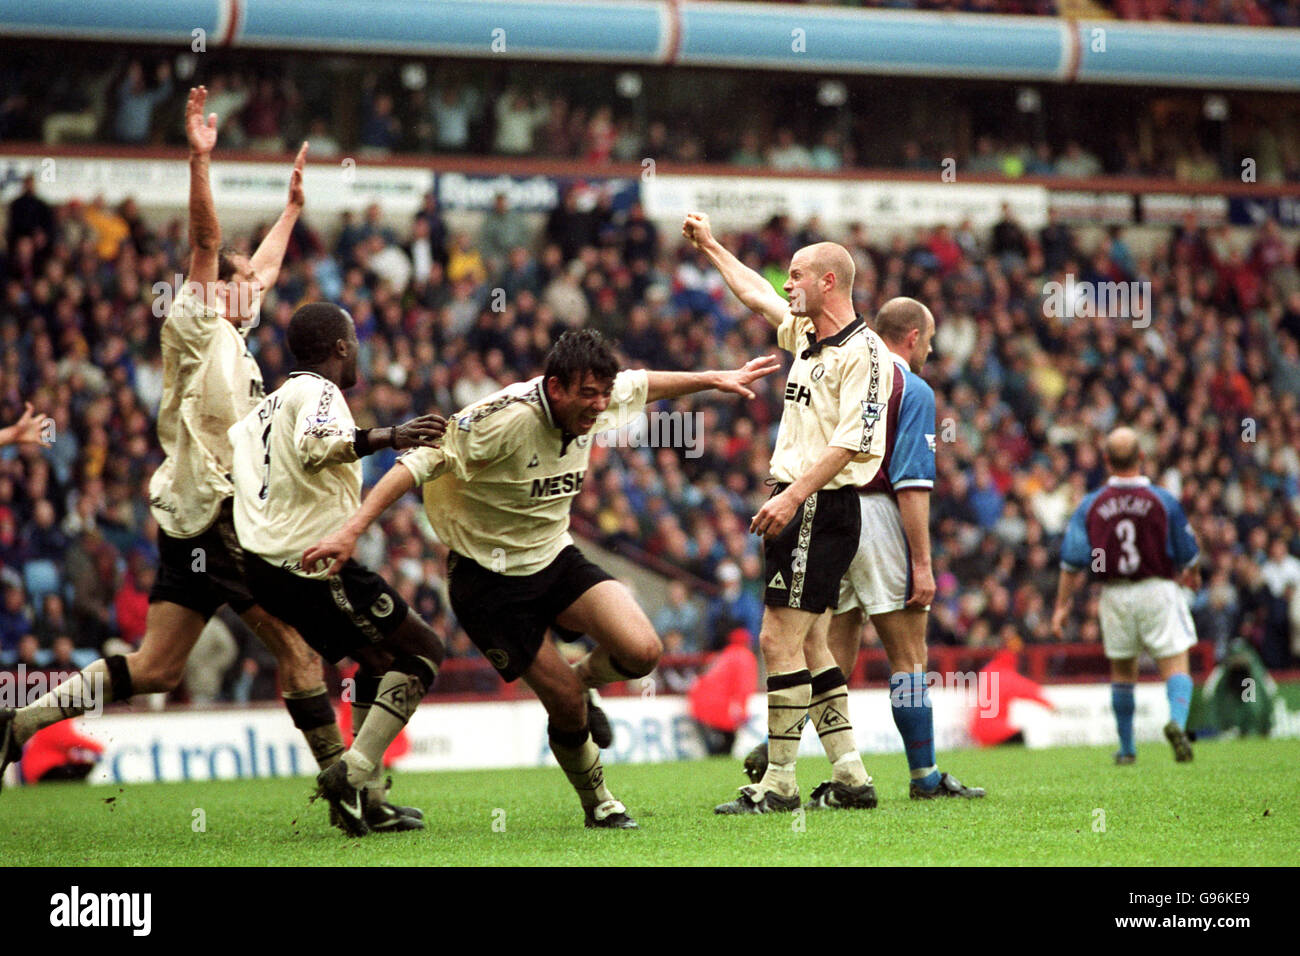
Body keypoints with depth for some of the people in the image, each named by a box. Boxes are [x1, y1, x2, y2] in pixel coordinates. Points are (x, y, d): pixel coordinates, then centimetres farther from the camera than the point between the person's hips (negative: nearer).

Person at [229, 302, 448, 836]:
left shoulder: (266, 407, 21)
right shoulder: (318, 392, -8)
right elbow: (314, 445, -29)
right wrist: (388, 438, -35)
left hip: (265, 562, 10)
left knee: (378, 659, 20)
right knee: (422, 650, -3)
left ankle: (369, 796, 13)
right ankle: (351, 773, -15)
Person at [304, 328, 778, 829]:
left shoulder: (593, 403, -7)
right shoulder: (505, 418, -29)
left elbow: (642, 385, 16)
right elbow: (421, 462, -29)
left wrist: (716, 379, 23)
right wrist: (351, 531, -36)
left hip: (556, 559, 6)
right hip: (488, 578, -6)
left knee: (642, 652, -16)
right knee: (568, 706, -9)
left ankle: (584, 676, 18)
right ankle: (597, 804, 18)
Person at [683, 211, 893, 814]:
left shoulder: (863, 352, -13)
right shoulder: (805, 337, 14)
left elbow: (853, 442, -21)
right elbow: (756, 294, 33)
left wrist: (794, 495, -26)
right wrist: (710, 247, 42)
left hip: (823, 508, -10)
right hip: (795, 507, 10)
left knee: (780, 638, -10)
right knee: (804, 642, 10)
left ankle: (779, 783, -7)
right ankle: (850, 776, 12)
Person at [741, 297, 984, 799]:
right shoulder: (913, 391, -6)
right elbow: (911, 484, -14)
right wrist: (922, 563, -15)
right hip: (880, 521, -7)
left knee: (832, 656, 9)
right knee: (908, 657, 1)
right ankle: (924, 776, 5)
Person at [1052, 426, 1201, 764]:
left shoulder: (1091, 505, -3)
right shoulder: (1163, 501, -7)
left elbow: (1073, 560, -6)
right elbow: (1187, 554, 1)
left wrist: (1062, 605, 3)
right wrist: (1191, 575, 23)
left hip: (1115, 596, 2)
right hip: (1158, 589, -2)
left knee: (1122, 671, 16)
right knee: (1175, 664, -2)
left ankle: (1126, 748, 21)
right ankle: (1177, 721, -30)